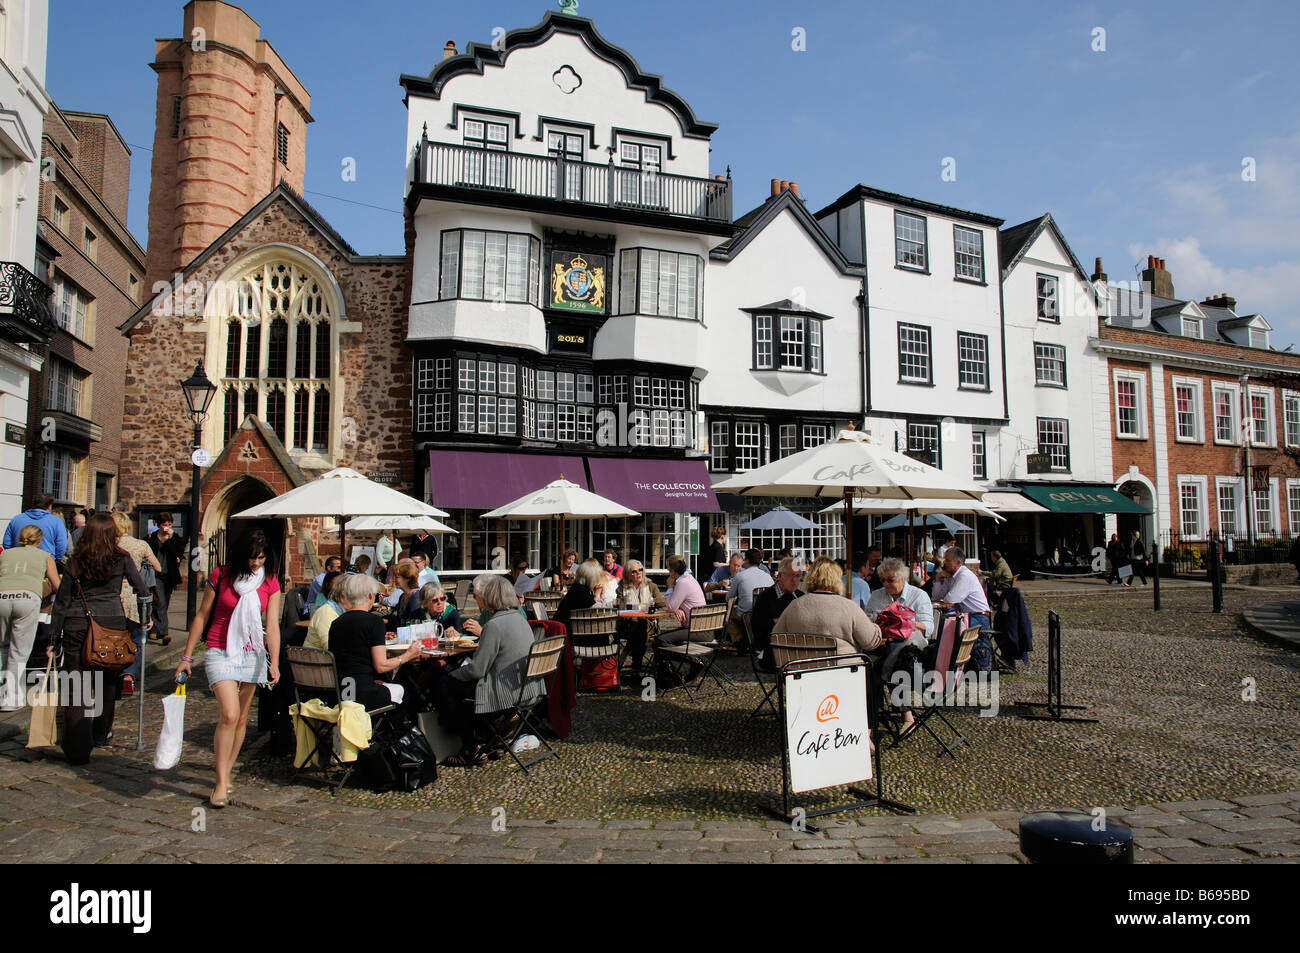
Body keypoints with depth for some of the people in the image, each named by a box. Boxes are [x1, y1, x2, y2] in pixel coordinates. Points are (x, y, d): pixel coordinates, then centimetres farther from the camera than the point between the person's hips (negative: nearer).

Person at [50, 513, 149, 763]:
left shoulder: (75, 562, 5)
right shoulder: (122, 560, 1)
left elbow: (61, 602, 7)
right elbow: (142, 590, 5)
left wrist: (54, 638, 13)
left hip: (76, 624, 0)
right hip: (112, 621, 0)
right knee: (107, 683, 17)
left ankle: (77, 749, 1)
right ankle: (101, 734, 33)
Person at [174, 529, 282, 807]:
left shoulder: (270, 583, 0)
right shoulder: (220, 576, -5)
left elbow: (272, 625, -6)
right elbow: (202, 615, 3)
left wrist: (274, 663, -16)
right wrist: (187, 656, 4)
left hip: (253, 654, 3)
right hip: (221, 653, -3)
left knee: (241, 718, 9)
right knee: (229, 715, -16)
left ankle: (224, 769, 27)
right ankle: (221, 782, -7)